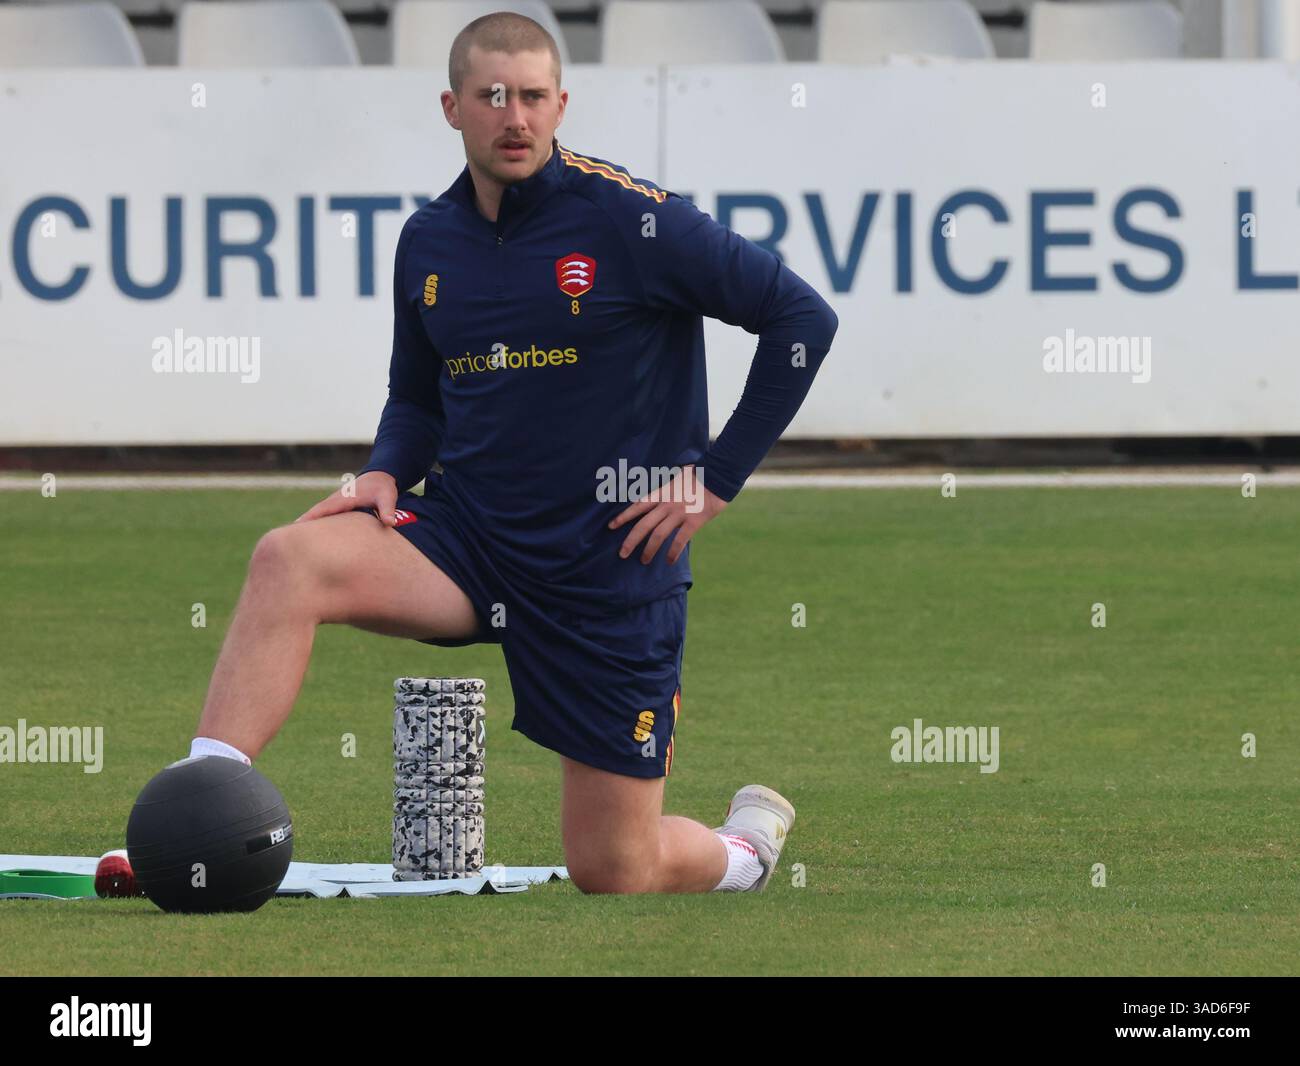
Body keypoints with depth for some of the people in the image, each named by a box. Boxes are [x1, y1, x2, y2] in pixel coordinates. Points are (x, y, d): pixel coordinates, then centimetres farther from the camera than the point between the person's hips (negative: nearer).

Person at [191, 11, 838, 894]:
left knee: (612, 871, 1)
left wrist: (718, 480, -9)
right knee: (288, 562, -26)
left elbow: (805, 319, -9)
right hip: (466, 535, 4)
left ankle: (747, 844, 37)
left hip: (614, 564, -4)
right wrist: (387, 473, -2)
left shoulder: (631, 219, -12)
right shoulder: (428, 241, 5)